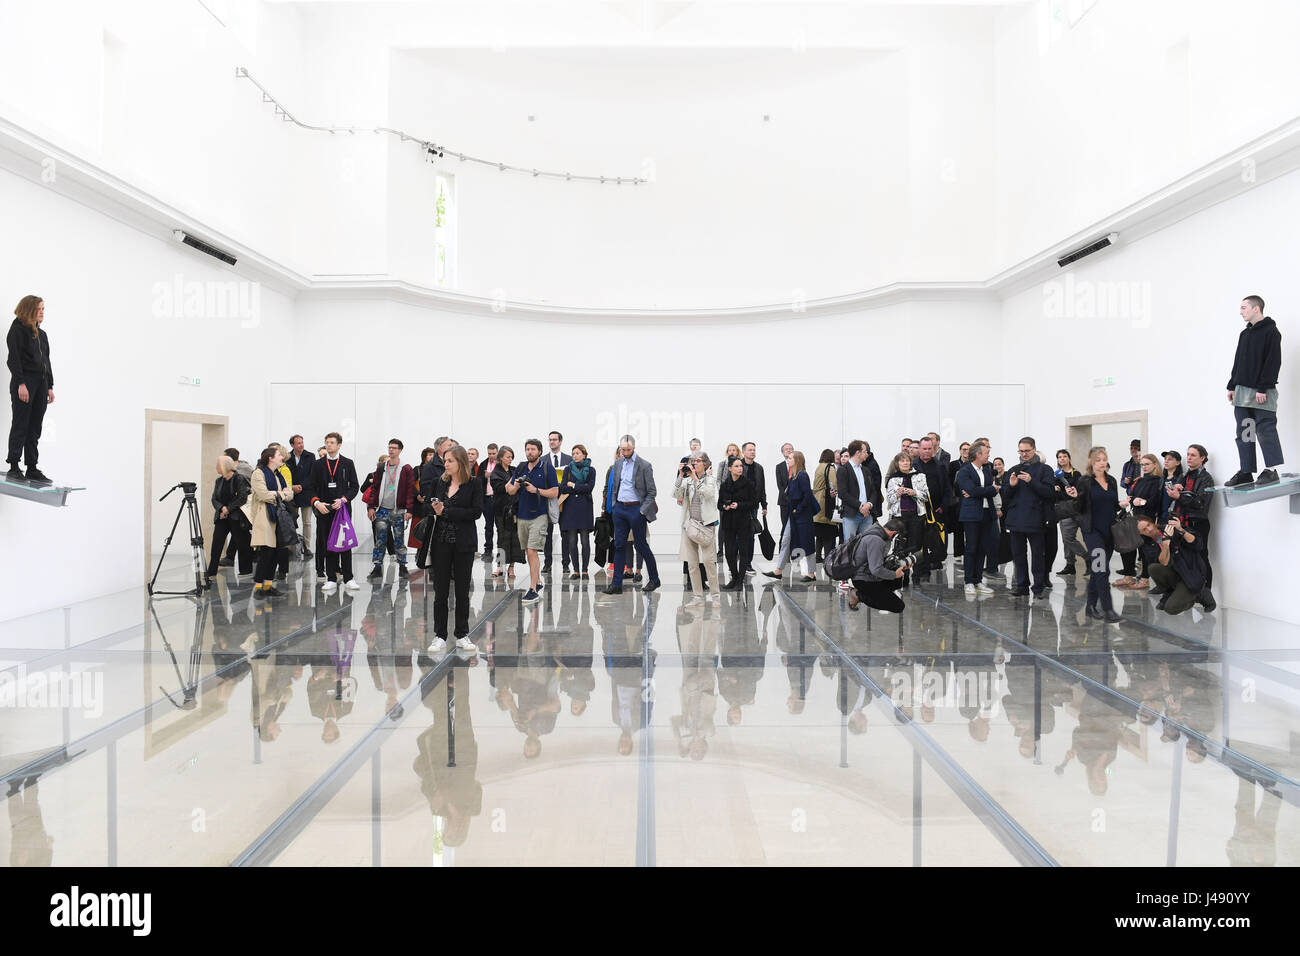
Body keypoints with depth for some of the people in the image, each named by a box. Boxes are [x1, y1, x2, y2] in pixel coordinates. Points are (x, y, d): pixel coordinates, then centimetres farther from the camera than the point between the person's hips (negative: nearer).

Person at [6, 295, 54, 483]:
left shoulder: (41, 334, 19)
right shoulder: (17, 330, -3)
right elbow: (14, 358, -10)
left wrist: (50, 386, 14)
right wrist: (20, 383, -18)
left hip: (41, 383, 7)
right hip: (24, 382, -7)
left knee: (35, 428, 5)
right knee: (20, 425, -5)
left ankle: (32, 469, 7)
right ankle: (13, 468, 0)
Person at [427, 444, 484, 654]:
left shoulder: (474, 484, -4)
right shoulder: (441, 482, 9)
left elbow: (476, 512, -13)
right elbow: (434, 508, 17)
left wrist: (446, 511, -15)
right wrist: (434, 508, -7)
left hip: (464, 544, -3)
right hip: (441, 542, 3)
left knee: (462, 590, 7)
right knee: (440, 590, 3)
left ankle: (462, 635, 18)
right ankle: (440, 636, 11)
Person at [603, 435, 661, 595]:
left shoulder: (644, 466, -7)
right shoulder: (618, 463, 10)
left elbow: (651, 492, -6)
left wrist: (643, 511, -12)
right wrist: (614, 505, 10)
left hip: (636, 508, -5)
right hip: (619, 508, 5)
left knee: (641, 545, 2)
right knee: (619, 545, 5)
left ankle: (654, 579, 19)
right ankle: (616, 584, 8)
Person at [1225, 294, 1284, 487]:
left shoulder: (1271, 332, -6)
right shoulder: (1245, 334, 18)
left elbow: (1273, 363, -13)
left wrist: (1262, 389, -18)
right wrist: (1232, 386, 14)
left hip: (1262, 393, -8)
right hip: (1242, 391, 8)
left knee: (1265, 430, -6)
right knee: (1243, 434, 6)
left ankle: (1271, 470, -2)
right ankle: (1245, 472, 9)